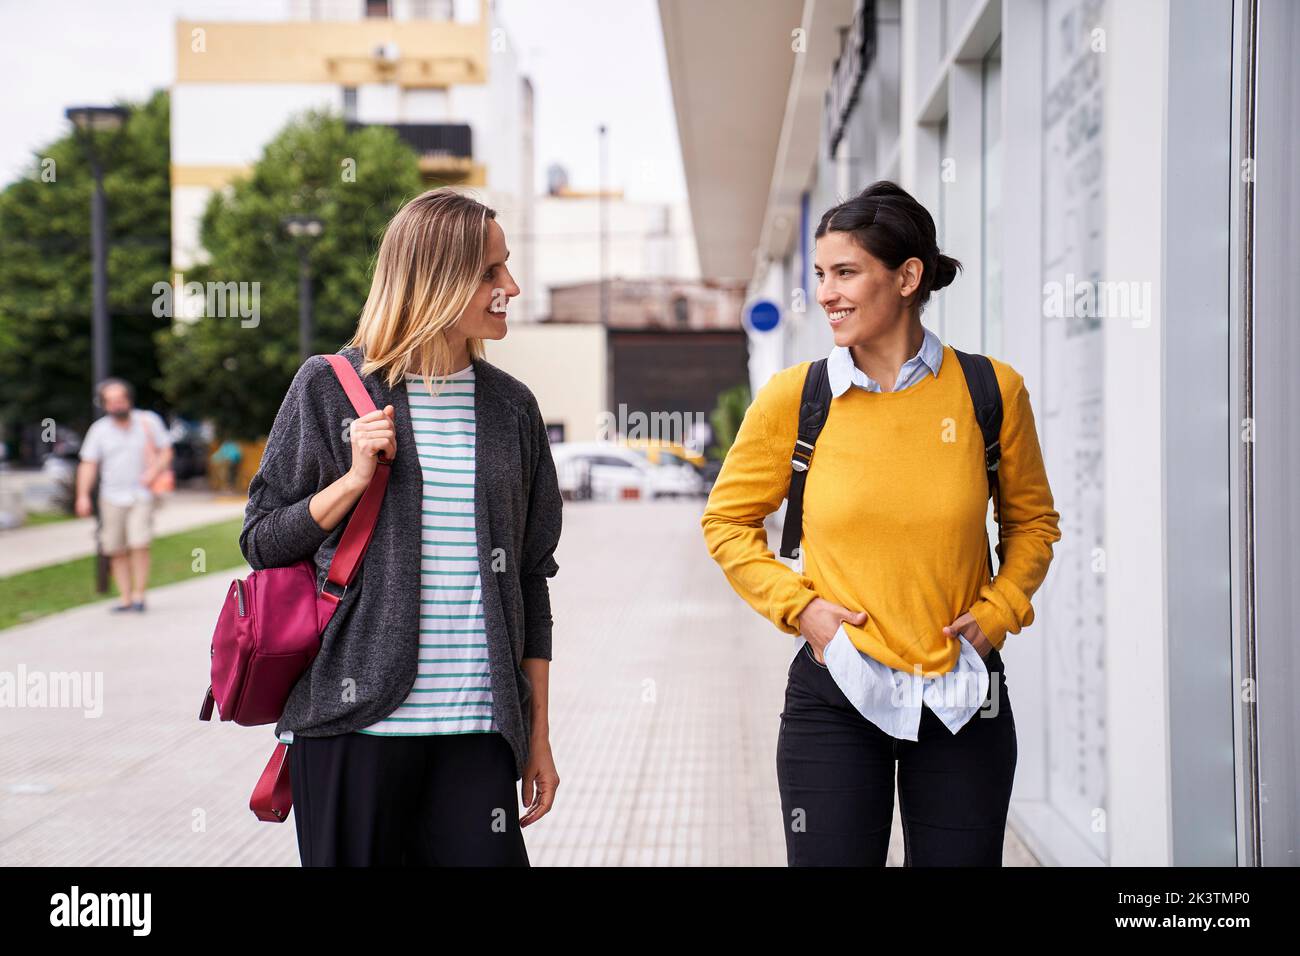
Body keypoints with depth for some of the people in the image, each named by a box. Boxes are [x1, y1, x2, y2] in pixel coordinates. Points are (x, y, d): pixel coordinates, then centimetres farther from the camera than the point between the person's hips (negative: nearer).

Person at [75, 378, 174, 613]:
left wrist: (154, 471, -16)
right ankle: (125, 598, 7)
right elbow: (88, 464, 0)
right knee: (117, 551, 1)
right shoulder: (99, 430, 0)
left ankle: (139, 594, -8)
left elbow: (166, 452, 3)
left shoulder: (148, 421, -2)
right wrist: (83, 496, -10)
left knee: (139, 545, -15)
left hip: (142, 495, -2)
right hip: (112, 498, 2)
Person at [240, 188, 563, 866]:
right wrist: (355, 479, -11)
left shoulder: (511, 407, 10)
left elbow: (530, 575, 14)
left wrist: (538, 733, 12)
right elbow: (262, 543, 5)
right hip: (354, 723, -2)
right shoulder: (329, 387, 1)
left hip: (478, 732, 3)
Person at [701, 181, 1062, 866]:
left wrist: (999, 608, -1)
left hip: (962, 698, 1)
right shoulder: (793, 397, -3)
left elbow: (1032, 520, 14)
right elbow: (728, 520, 9)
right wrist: (798, 606, -3)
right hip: (834, 691, 0)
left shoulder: (991, 390, -2)